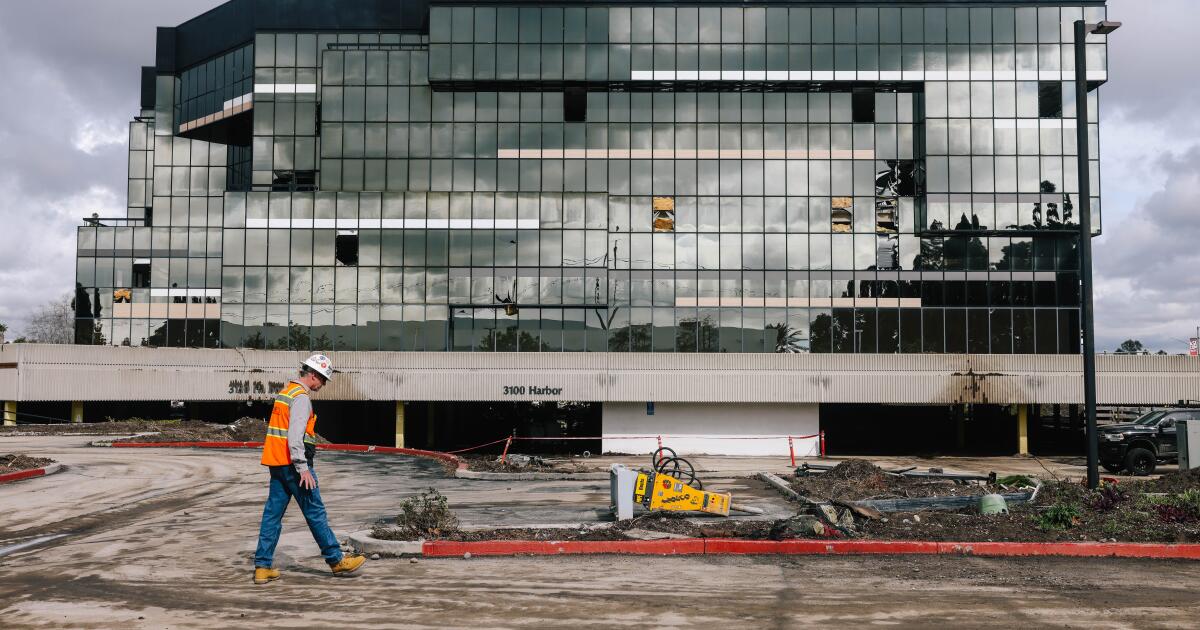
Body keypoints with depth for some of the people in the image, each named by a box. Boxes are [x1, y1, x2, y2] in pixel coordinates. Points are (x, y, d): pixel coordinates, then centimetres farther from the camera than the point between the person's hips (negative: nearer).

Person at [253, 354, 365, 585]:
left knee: (273, 512, 8)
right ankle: (336, 560, 8)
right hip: (292, 464, -9)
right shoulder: (301, 397, -14)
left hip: (277, 463, 9)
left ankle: (262, 567, 8)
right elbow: (295, 436, -23)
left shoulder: (284, 392, 17)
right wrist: (303, 468, -23)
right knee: (315, 512, -1)